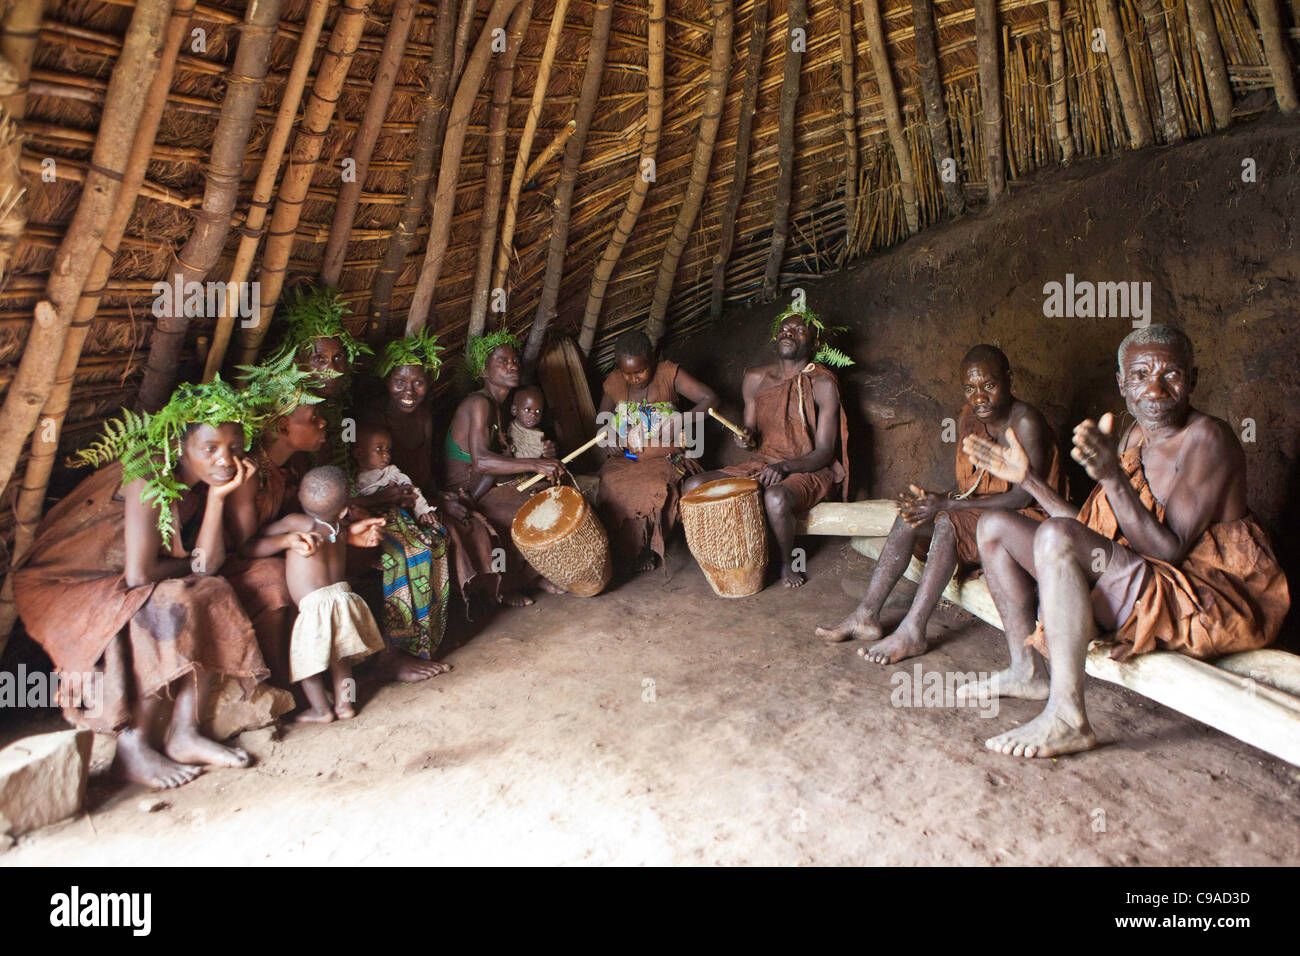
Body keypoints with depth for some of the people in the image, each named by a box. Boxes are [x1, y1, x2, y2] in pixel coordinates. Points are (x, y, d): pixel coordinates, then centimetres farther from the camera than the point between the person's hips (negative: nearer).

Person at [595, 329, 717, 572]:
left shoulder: (669, 374, -7)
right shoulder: (614, 383, 4)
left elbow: (710, 398, -13)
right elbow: (603, 417, 21)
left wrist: (681, 420, -27)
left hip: (665, 458, -3)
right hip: (626, 459, 3)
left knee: (655, 488, -33)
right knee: (611, 487, -28)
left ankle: (647, 548, -8)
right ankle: (623, 549, -7)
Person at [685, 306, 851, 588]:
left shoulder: (822, 384, -10)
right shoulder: (756, 379, 5)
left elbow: (824, 453, -13)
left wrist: (784, 466, -29)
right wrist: (746, 436, -10)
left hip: (808, 470, -5)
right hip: (762, 463, 6)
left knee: (776, 498, -39)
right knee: (694, 485, -12)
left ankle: (788, 563, -8)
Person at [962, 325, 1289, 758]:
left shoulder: (1206, 438, -14)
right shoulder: (1135, 438, 10)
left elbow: (1170, 551, -23)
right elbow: (1092, 532, 11)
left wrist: (1112, 478, -33)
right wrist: (1028, 478, 9)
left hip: (1205, 603, -9)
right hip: (1135, 585, 9)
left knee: (1056, 536, -33)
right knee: (995, 526, 5)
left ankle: (1067, 717, -32)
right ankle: (1027, 670, 9)